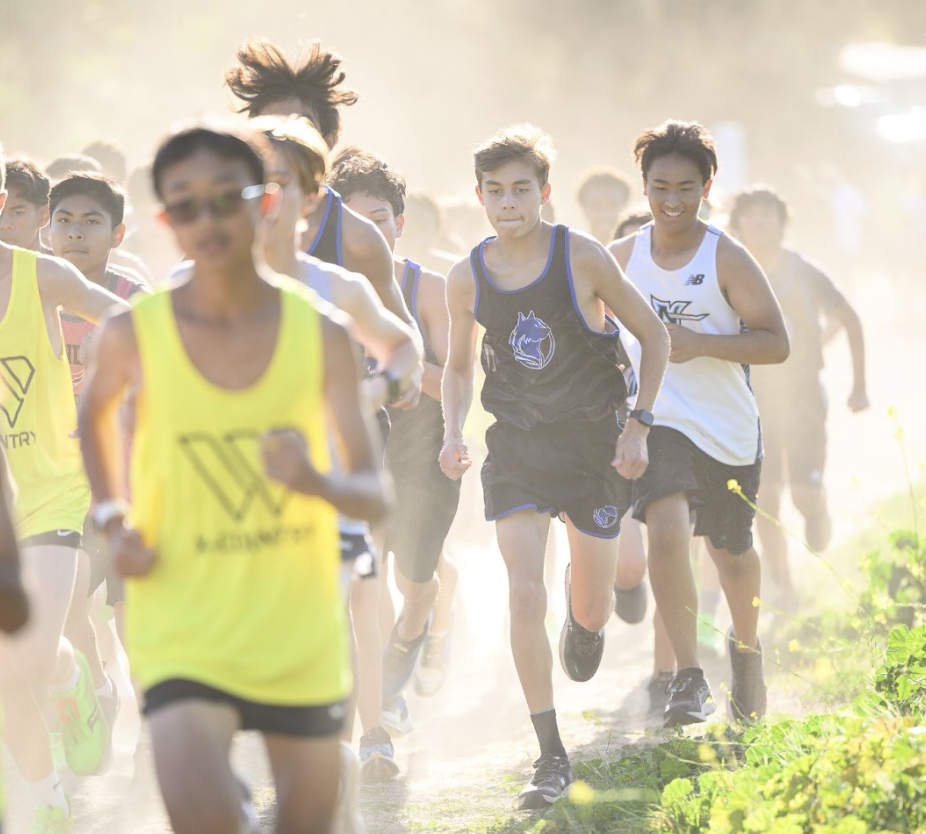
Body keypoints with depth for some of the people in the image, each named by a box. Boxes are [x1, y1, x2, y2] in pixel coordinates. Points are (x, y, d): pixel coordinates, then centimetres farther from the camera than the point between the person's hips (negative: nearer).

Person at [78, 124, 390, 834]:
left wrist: (317, 481, -28)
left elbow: (376, 497, -6)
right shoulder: (136, 335, -7)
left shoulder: (320, 331, -6)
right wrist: (113, 518, 2)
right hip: (183, 629, -2)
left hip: (300, 636, 2)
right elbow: (96, 412, 16)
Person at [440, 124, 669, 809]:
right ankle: (551, 757, -8)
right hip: (517, 445, 1)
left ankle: (587, 624, 50)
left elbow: (654, 335, -2)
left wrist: (639, 426, -8)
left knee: (590, 607, 8)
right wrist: (454, 433, -4)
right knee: (524, 596, -15)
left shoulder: (582, 258, -12)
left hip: (594, 441, -1)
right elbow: (459, 366, 13)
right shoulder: (467, 279, -4)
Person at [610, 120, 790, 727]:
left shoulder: (727, 259, -10)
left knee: (731, 552, 16)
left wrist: (699, 343, -22)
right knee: (667, 530, -24)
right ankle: (689, 677, -17)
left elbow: (777, 343, -11)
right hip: (658, 422, 1)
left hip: (728, 428, -1)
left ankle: (747, 648, 48)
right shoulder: (623, 257, 1)